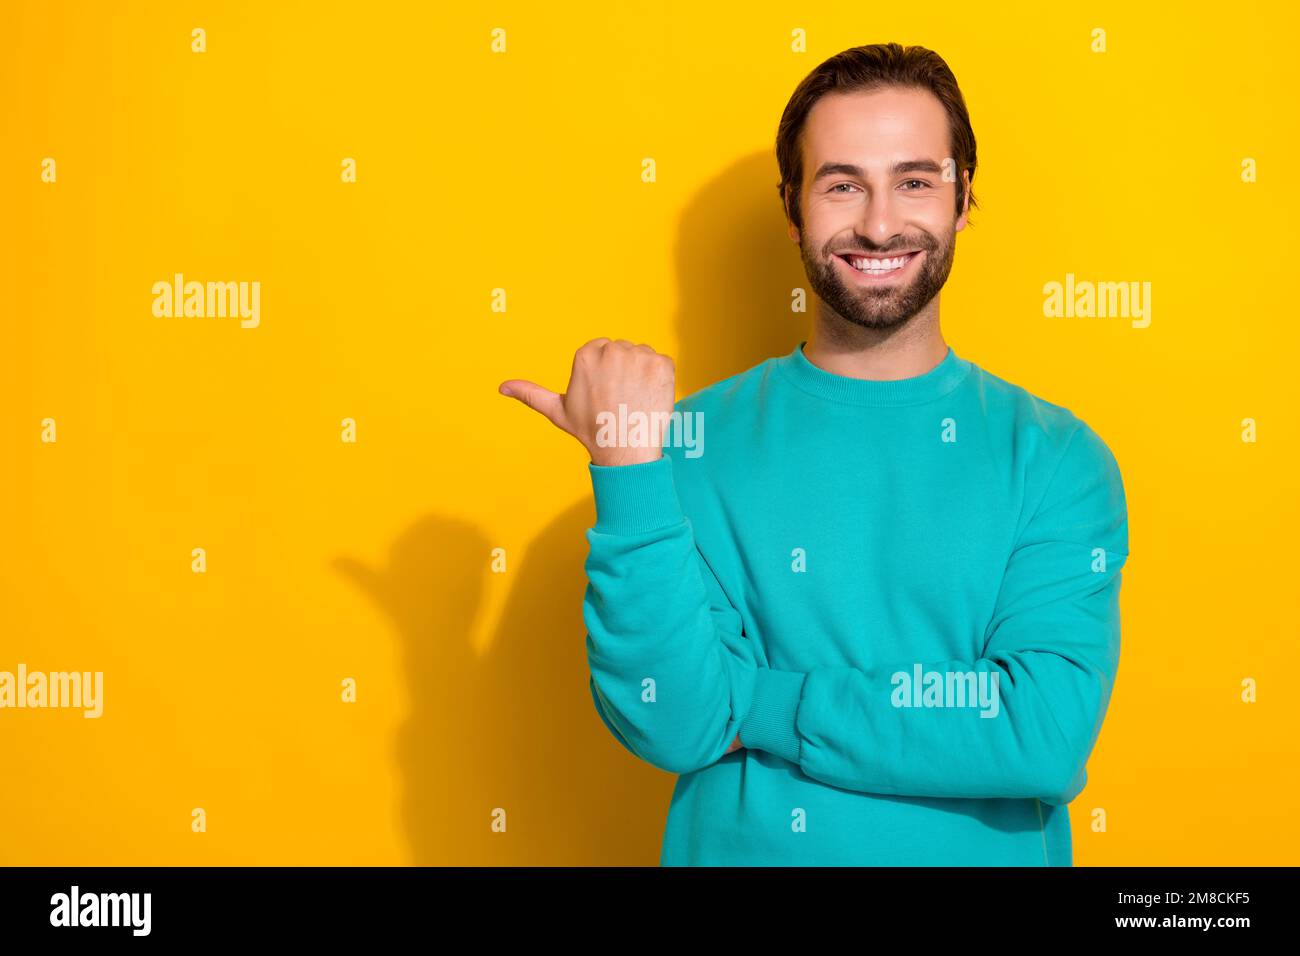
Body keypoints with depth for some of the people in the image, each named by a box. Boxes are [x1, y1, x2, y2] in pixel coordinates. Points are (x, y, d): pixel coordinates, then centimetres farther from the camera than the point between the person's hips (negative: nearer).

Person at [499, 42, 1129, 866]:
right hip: (733, 847, 0)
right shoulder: (694, 439, -9)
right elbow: (669, 724, -16)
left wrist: (753, 705, -17)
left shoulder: (1058, 458, -9)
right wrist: (627, 466, -25)